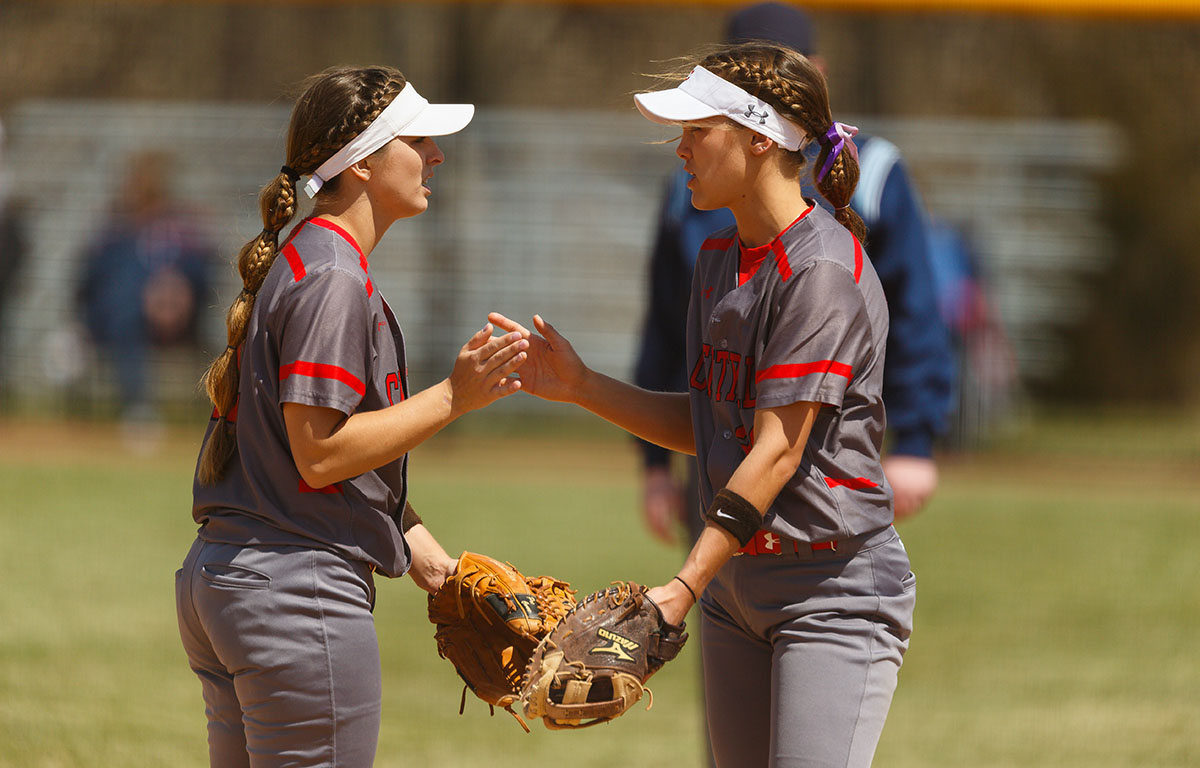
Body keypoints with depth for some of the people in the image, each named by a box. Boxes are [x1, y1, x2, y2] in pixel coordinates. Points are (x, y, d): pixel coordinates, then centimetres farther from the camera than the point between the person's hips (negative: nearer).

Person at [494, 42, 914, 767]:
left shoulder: (822, 269, -17)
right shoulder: (720, 256, 12)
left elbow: (777, 450, -21)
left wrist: (685, 586, -25)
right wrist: (581, 387, 5)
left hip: (835, 591, -9)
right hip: (736, 586, 9)